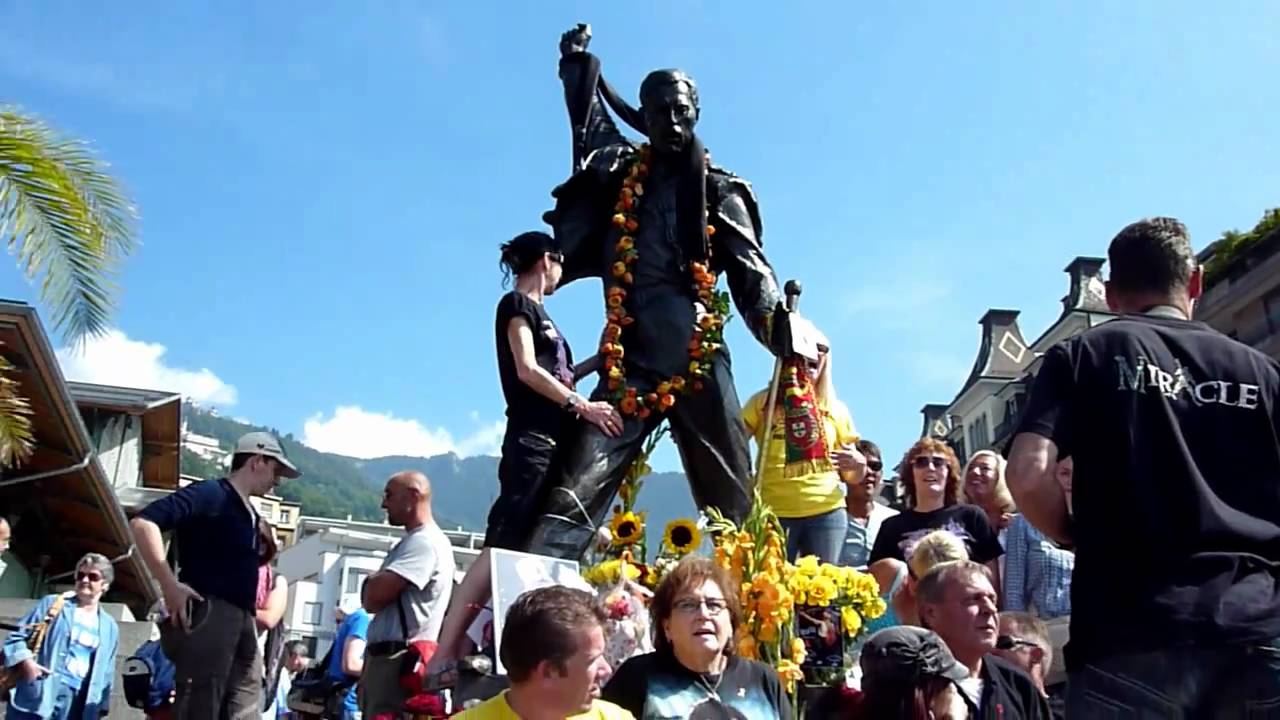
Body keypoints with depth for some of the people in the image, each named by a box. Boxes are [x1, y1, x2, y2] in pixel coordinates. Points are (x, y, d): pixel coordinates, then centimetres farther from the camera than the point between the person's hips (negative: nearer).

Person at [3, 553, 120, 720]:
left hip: (77, 702, 2)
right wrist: (24, 661, -13)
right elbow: (17, 635, 5)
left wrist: (100, 706, 7)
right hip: (38, 694, -2)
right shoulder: (52, 604, 8)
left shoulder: (109, 627, 14)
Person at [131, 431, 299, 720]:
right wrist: (170, 585, -17)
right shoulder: (211, 493, -3)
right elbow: (143, 522, -15)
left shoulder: (249, 515, 22)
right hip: (209, 615, -9)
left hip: (243, 622, 9)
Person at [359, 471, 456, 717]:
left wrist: (375, 580, 2)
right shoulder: (411, 542, 21)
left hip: (400, 660, -10)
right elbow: (372, 599, 21)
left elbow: (374, 596, -18)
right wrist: (378, 583, 1)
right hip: (386, 657, 11)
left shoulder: (425, 542, -13)